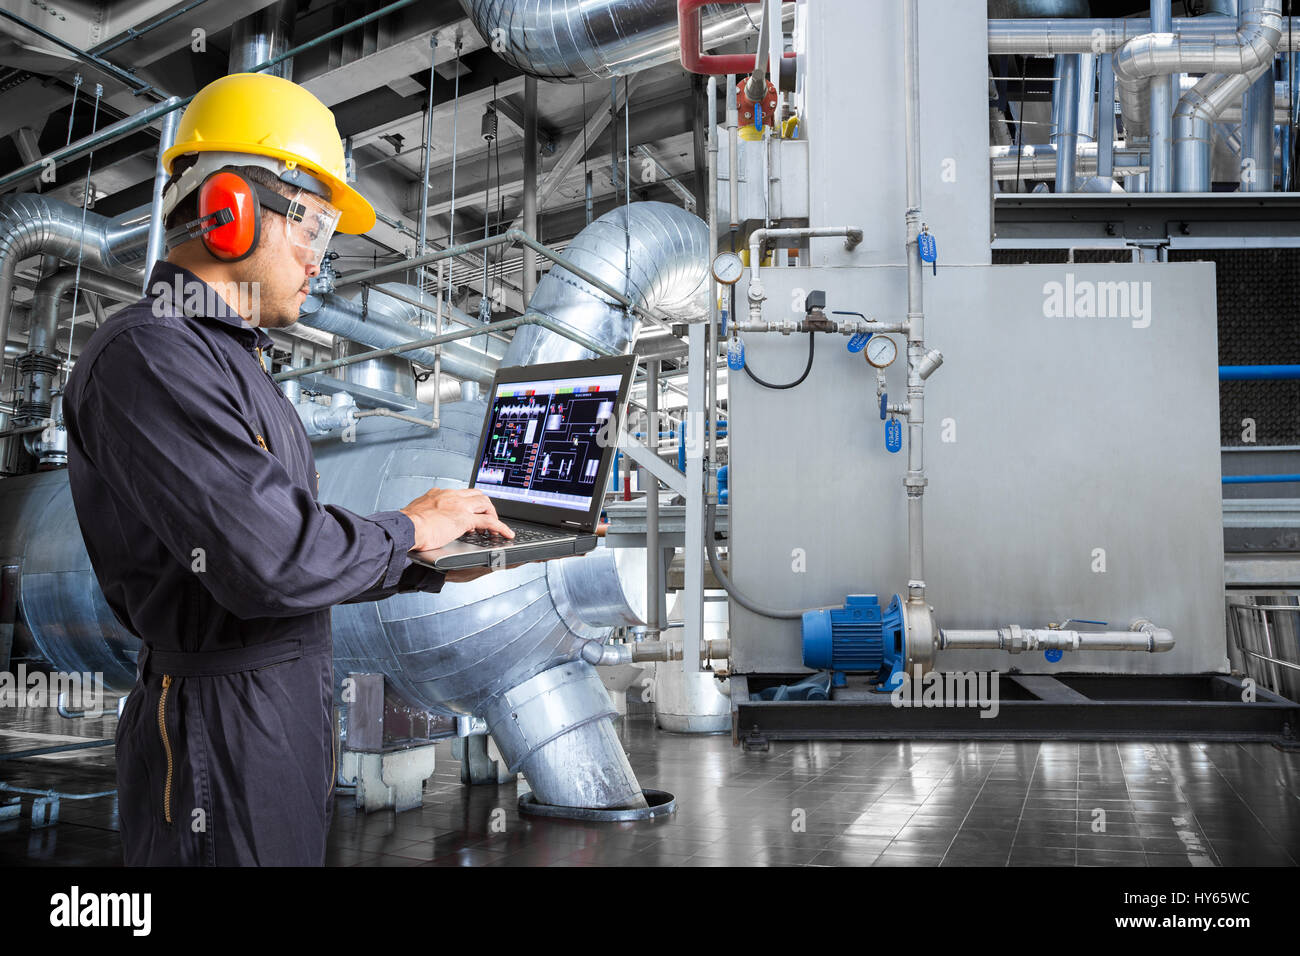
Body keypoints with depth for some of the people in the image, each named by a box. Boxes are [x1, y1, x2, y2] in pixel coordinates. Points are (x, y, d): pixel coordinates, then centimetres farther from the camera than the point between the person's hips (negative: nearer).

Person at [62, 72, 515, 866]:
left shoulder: (226, 357, 15)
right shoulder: (147, 359, -18)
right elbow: (271, 563, -27)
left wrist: (437, 570, 7)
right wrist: (410, 530, -11)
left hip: (292, 706, 10)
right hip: (223, 732, -9)